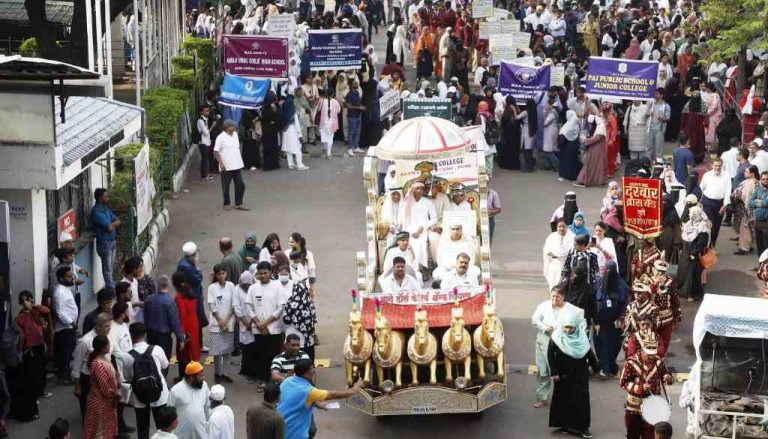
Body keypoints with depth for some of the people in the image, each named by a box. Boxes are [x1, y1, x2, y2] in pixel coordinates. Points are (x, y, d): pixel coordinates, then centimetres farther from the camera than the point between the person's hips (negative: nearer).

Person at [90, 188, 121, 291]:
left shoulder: (106, 208, 8)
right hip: (104, 242, -9)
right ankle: (111, 289, 7)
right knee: (108, 267, 0)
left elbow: (118, 221, 8)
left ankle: (112, 285, 29)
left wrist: (112, 224, -13)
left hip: (111, 241, 9)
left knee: (111, 266, 18)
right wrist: (115, 224, -4)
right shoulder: (96, 212, -21)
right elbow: (109, 227, -25)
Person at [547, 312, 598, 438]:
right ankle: (565, 424, 19)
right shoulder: (557, 338, -11)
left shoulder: (582, 338, -4)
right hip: (563, 375, -1)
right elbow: (550, 355, -7)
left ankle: (582, 427, 6)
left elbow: (589, 353, 5)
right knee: (564, 399, 7)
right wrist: (554, 372, -10)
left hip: (580, 375, 1)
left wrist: (595, 367, 8)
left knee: (581, 400, 1)